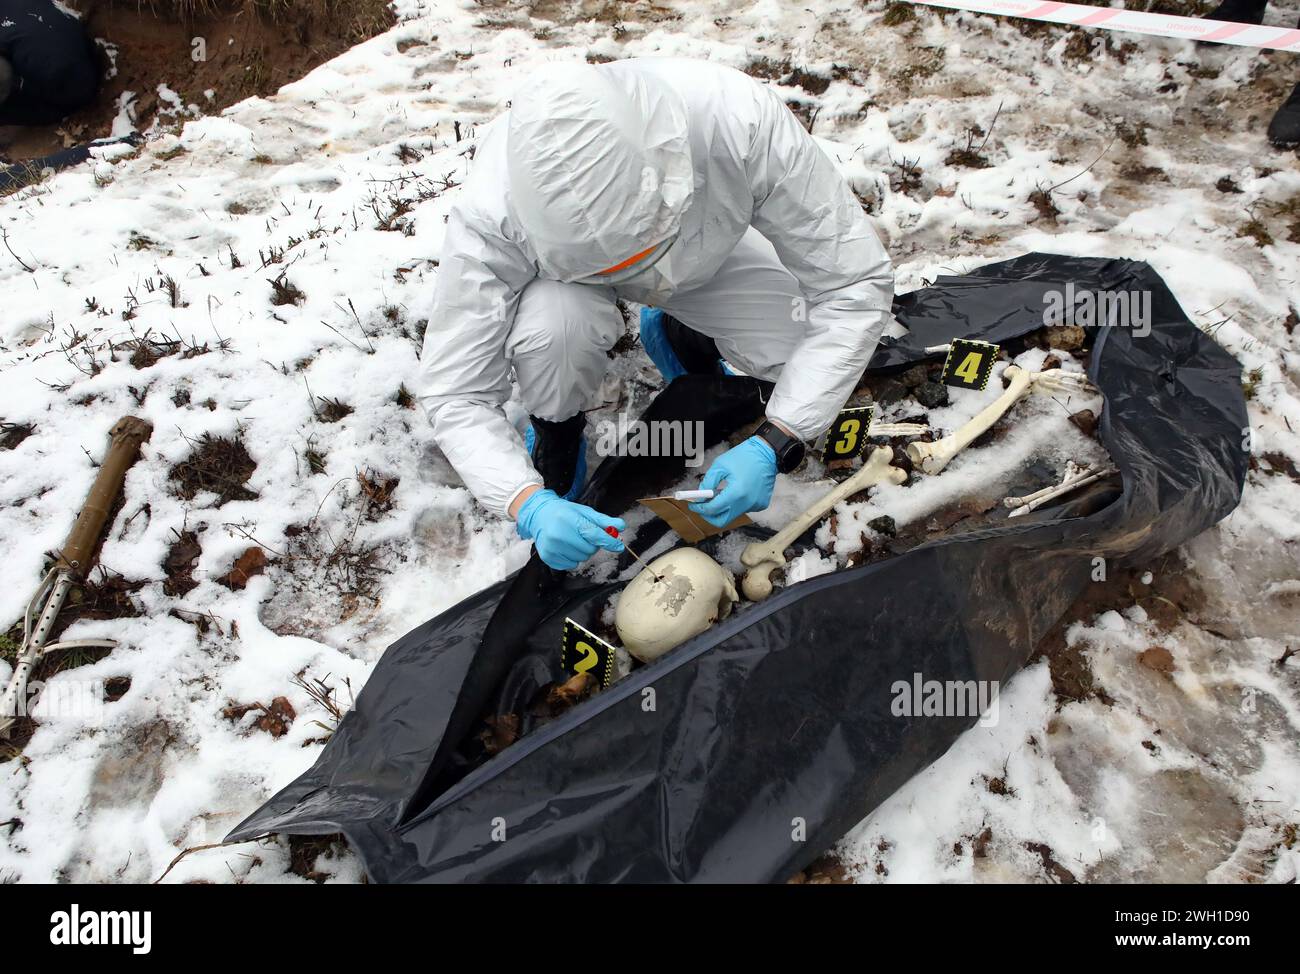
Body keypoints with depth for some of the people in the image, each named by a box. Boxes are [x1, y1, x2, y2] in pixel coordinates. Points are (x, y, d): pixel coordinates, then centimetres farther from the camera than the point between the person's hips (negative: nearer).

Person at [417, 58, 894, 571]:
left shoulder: (741, 121, -41)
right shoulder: (490, 211, -40)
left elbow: (854, 283, -32)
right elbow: (454, 391, -29)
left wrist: (773, 444, -39)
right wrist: (530, 504, -45)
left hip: (705, 257, 2)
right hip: (556, 257, -1)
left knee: (806, 352, -22)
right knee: (553, 326, -36)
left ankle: (682, 332, 11)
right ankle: (555, 426, 0)